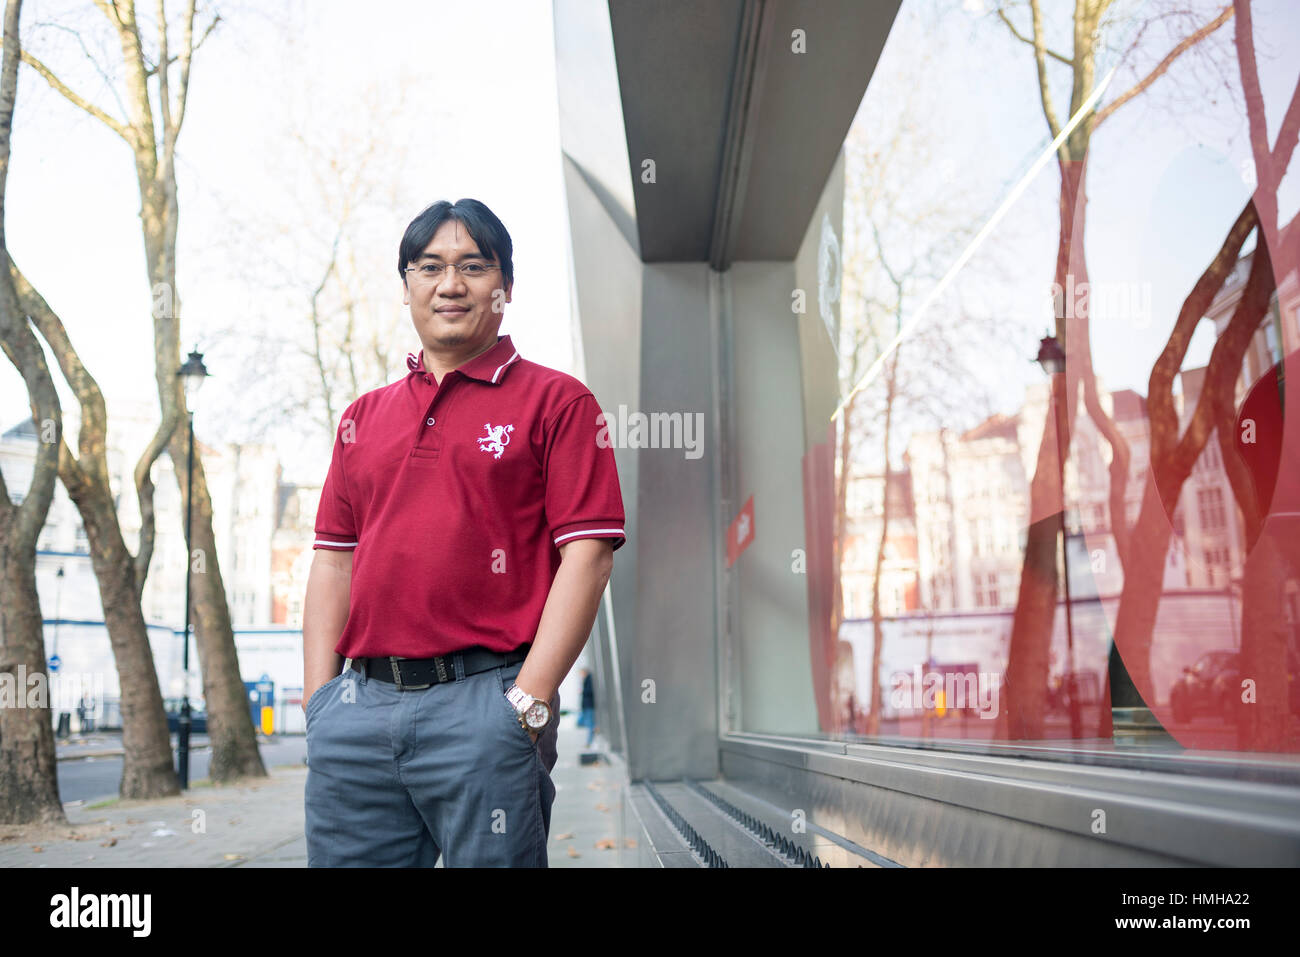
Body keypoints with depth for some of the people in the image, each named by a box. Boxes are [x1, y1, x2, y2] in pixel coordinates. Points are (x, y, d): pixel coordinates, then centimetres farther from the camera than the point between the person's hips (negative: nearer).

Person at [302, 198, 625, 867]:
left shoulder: (555, 401, 2)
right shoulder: (364, 416, 18)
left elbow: (586, 554, -6)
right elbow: (333, 560, 16)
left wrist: (527, 703, -13)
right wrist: (319, 700, 6)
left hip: (484, 701, -4)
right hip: (360, 705, 5)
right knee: (341, 857, 10)